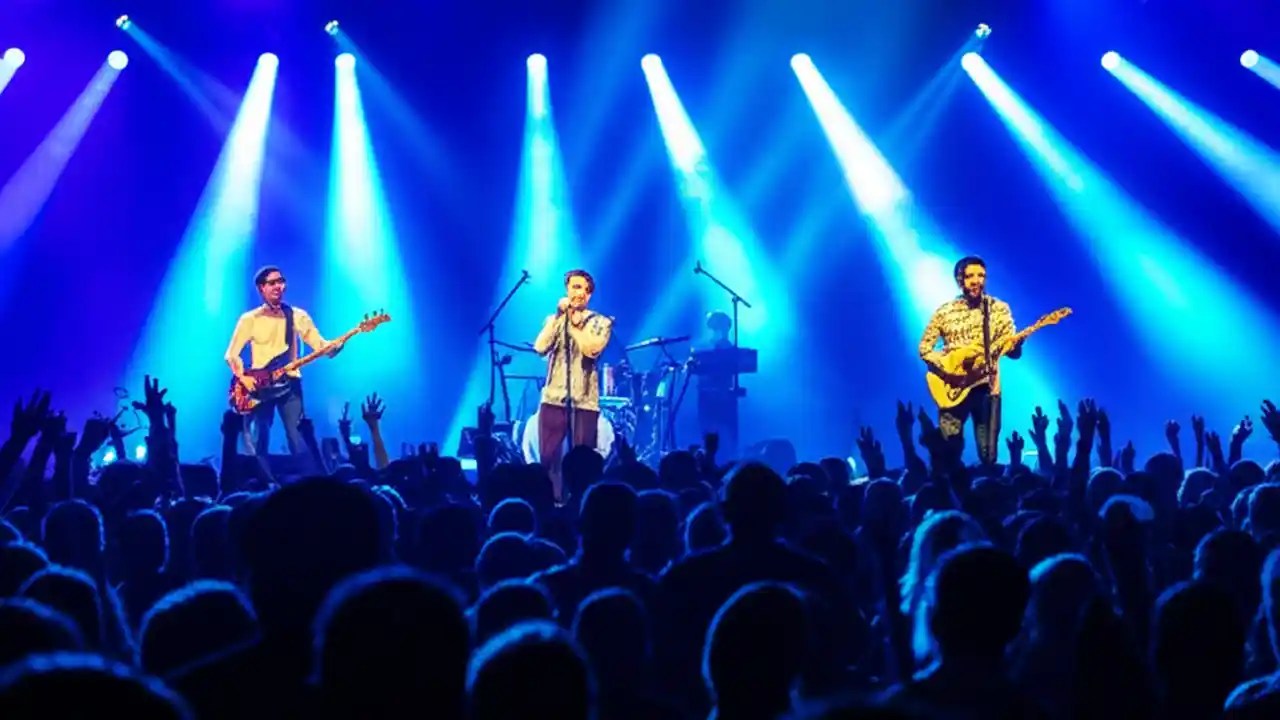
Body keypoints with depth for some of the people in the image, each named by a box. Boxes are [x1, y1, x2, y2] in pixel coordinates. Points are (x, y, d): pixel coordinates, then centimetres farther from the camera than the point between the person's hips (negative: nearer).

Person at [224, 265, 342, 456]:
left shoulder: (297, 316, 8)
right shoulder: (250, 319, 5)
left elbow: (321, 345, 1)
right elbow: (232, 354, 5)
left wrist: (335, 346, -21)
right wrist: (243, 378, -11)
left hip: (289, 384, 1)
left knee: (297, 438, -7)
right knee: (260, 439, -1)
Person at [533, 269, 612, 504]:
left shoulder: (601, 322, 5)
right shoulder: (554, 319, 13)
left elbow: (592, 350, -14)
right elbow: (540, 348, -5)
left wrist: (575, 322, -9)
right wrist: (559, 316, -7)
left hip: (585, 402, -2)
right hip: (553, 398, 2)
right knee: (547, 457, -1)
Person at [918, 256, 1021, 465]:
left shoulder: (999, 308, 3)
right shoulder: (944, 312, 2)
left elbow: (1014, 352, 0)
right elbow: (924, 348, 5)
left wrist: (1016, 344, -25)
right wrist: (946, 367, -12)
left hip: (987, 387, 0)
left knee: (988, 455, -1)